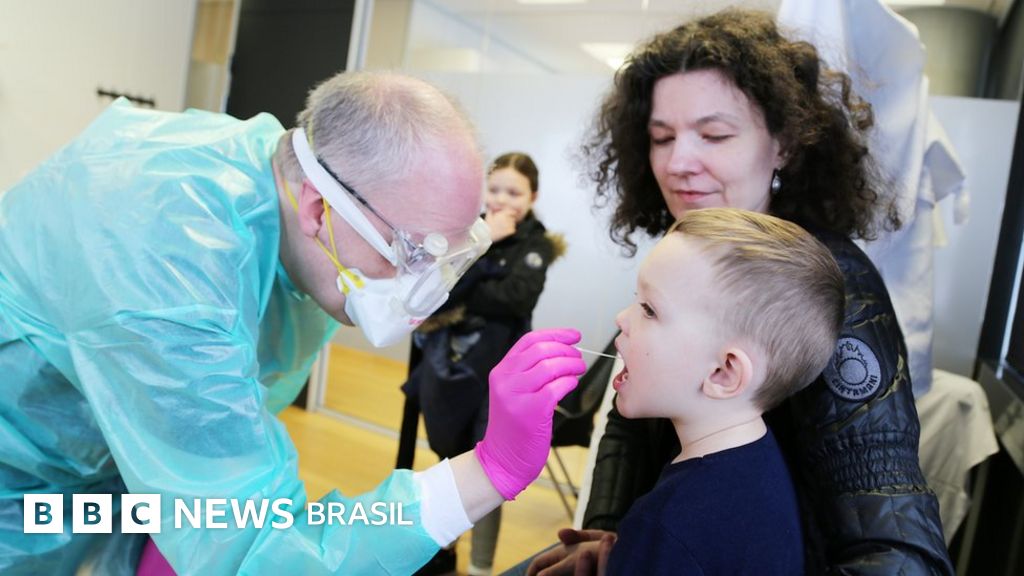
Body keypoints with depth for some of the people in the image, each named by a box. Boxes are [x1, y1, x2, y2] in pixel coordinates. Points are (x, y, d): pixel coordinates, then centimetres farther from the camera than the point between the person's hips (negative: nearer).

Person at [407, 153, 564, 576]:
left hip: (495, 375, -4)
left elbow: (515, 300, -23)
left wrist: (453, 298, -18)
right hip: (444, 366, 4)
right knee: (450, 461, 19)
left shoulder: (536, 245, -6)